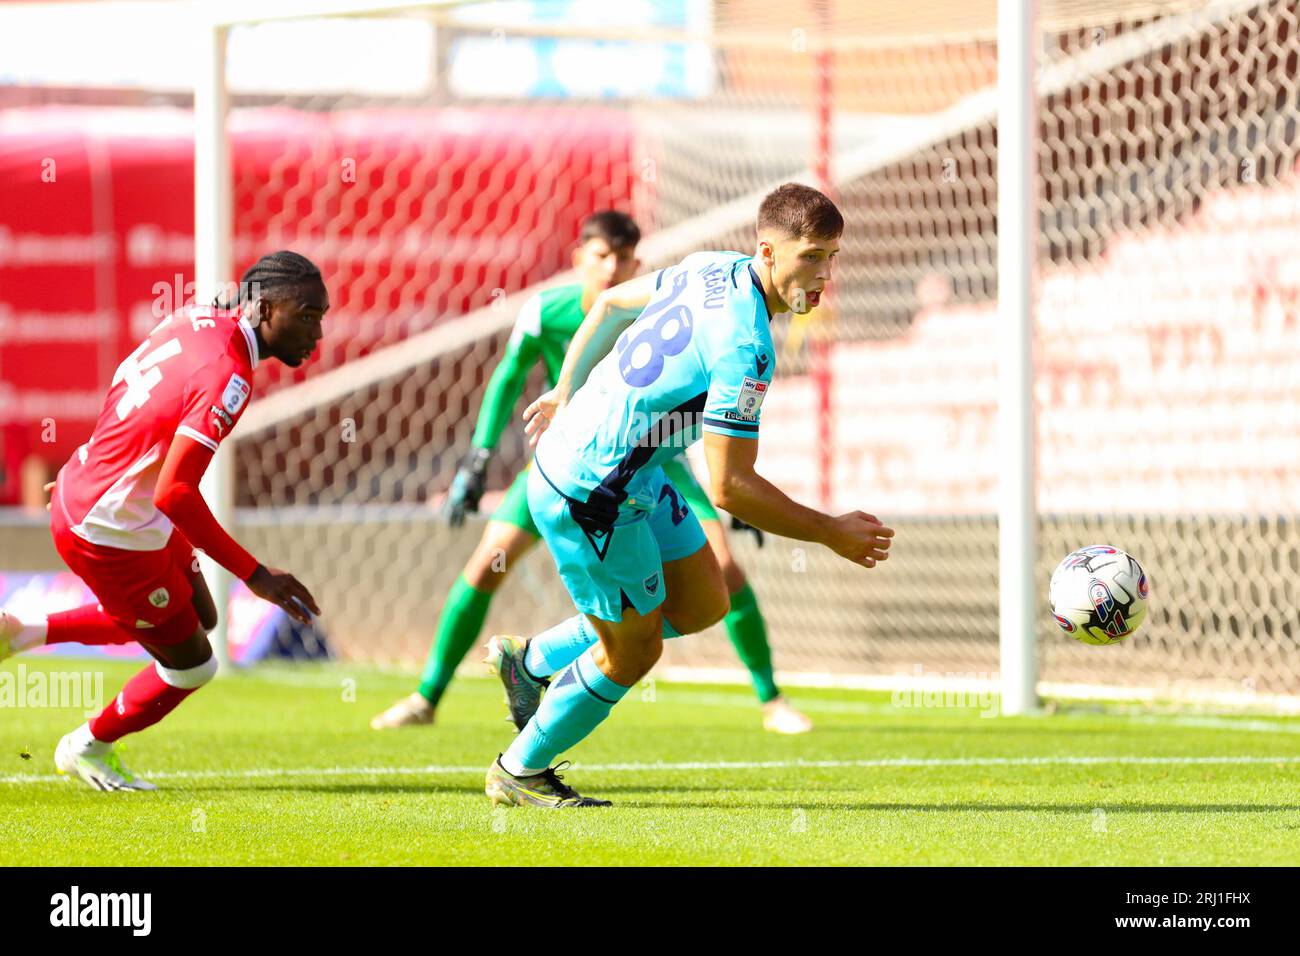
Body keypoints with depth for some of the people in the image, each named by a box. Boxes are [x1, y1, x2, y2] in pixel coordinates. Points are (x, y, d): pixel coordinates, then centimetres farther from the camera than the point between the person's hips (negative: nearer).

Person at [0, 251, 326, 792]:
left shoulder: (195, 321, -1)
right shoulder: (227, 378, -28)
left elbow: (124, 386, 15)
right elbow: (176, 494, -33)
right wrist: (256, 577, -30)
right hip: (110, 534, -9)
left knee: (198, 617, 26)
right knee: (191, 665, 7)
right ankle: (88, 748, 31)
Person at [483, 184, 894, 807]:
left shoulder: (712, 268, 0)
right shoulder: (743, 346, -29)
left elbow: (611, 304, 16)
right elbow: (728, 487, -27)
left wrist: (566, 395, 29)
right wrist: (833, 534, -18)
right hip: (590, 496, -9)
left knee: (703, 603, 17)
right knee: (634, 650, 6)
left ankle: (534, 662, 30)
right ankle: (517, 773, 26)